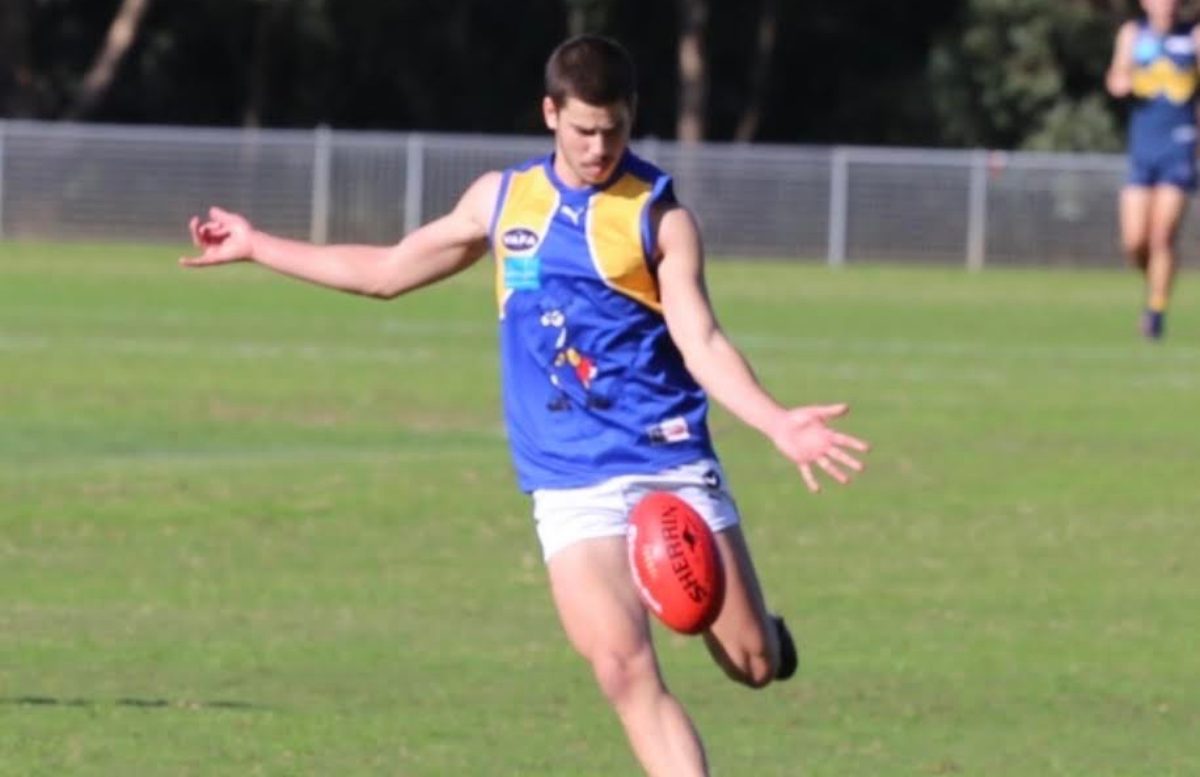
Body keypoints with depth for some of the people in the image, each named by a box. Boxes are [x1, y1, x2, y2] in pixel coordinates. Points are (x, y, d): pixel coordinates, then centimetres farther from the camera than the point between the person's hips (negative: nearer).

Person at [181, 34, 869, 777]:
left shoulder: (659, 214, -1)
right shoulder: (501, 198, 10)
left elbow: (701, 342, -10)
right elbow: (388, 271, 24)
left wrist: (777, 423, -27)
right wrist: (256, 245, 28)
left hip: (671, 462, -2)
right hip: (570, 484, 2)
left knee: (754, 663, -1)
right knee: (625, 669, -16)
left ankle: (761, 637, 37)